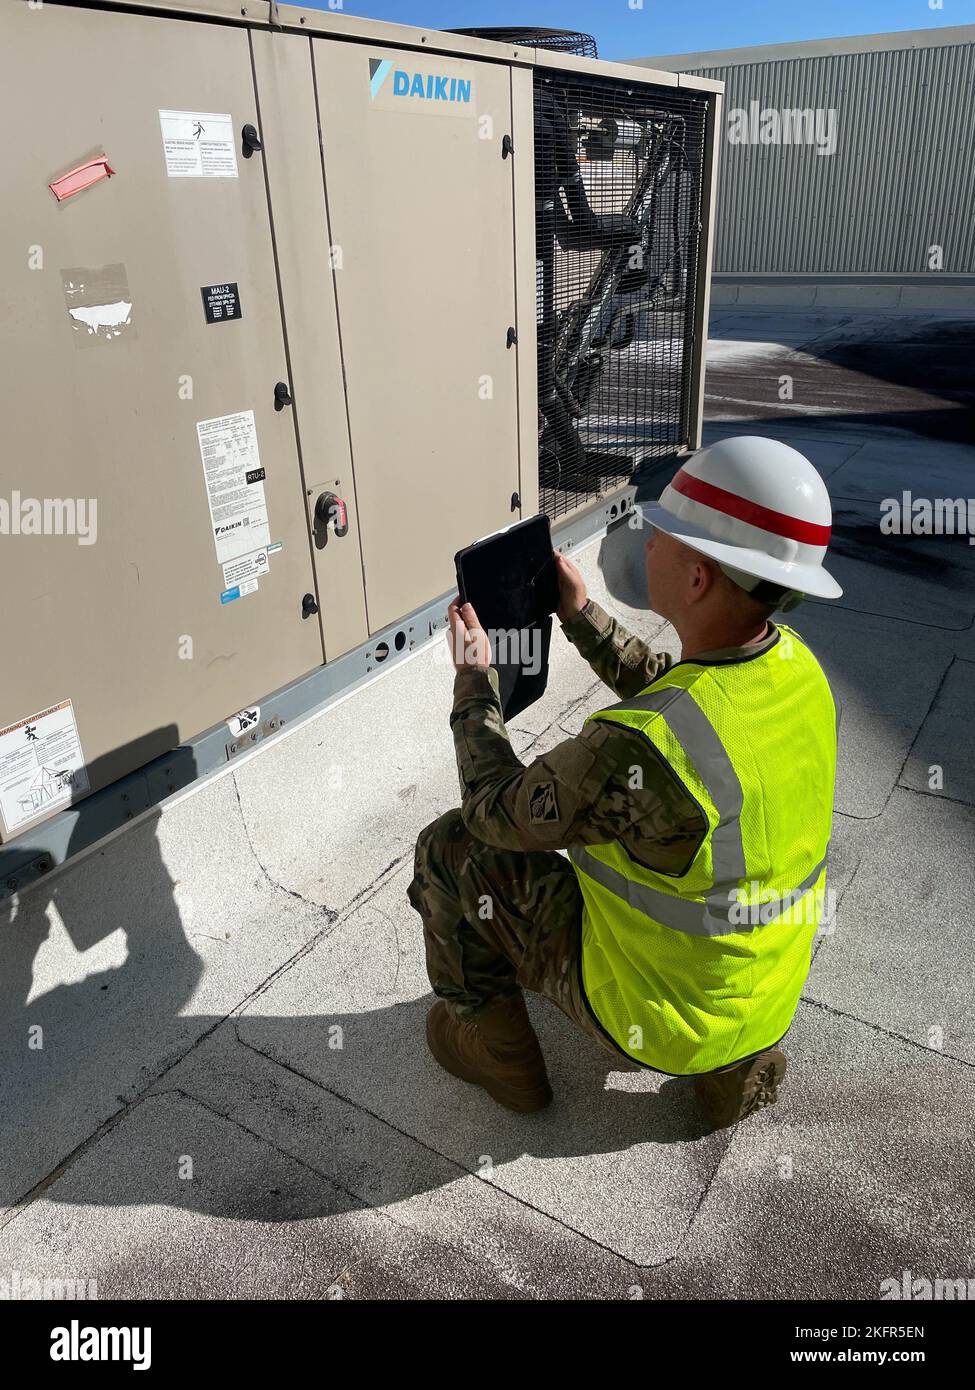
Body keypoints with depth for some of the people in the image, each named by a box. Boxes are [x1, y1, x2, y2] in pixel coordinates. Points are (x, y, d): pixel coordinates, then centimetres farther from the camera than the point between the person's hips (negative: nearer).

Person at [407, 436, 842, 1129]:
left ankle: (497, 1054, 25)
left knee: (450, 847, 1)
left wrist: (474, 677, -6)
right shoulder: (795, 663, -13)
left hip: (656, 1012, -7)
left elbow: (496, 810, -18)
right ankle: (738, 1061, 26)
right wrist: (581, 613, 10)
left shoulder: (638, 748, -38)